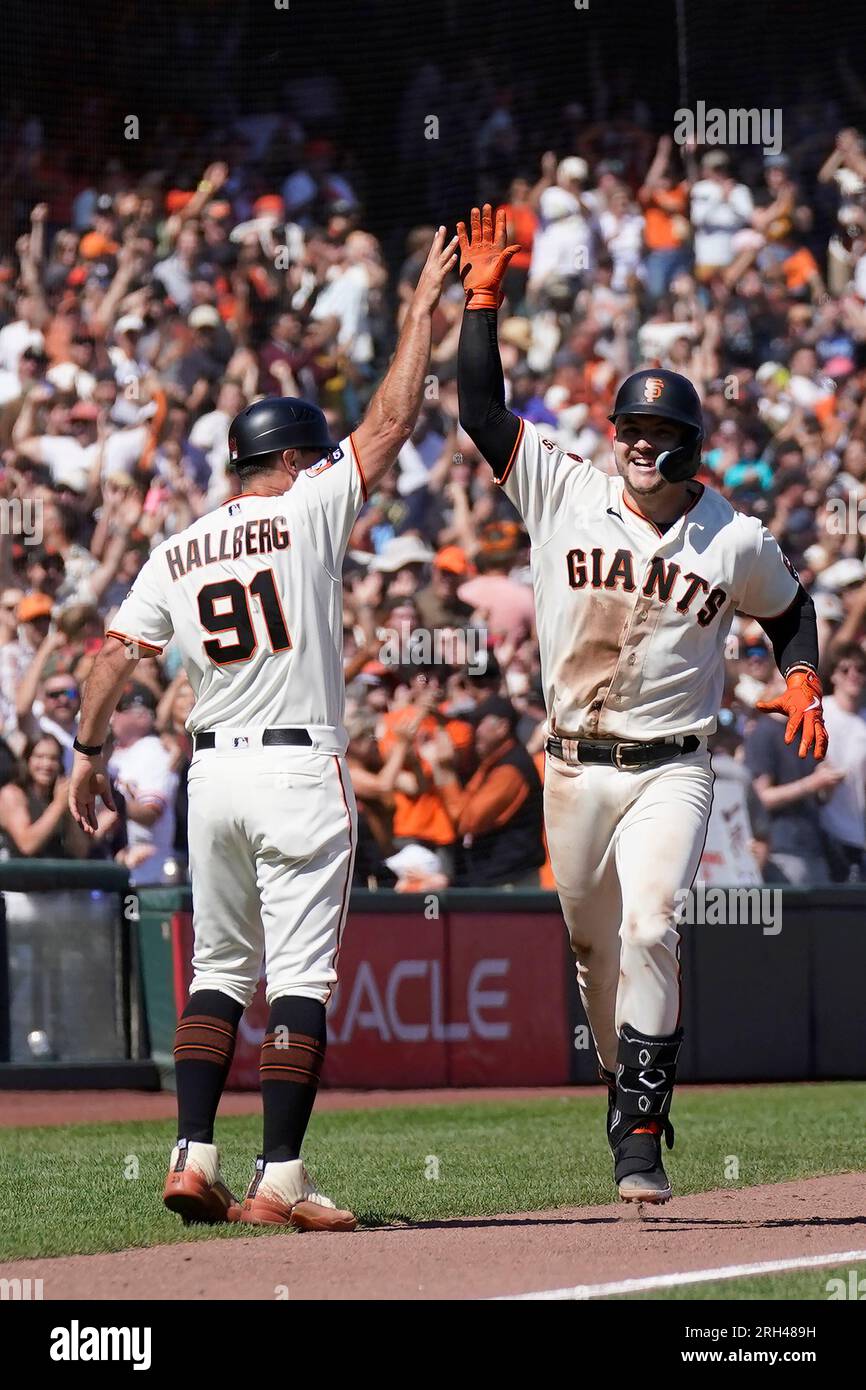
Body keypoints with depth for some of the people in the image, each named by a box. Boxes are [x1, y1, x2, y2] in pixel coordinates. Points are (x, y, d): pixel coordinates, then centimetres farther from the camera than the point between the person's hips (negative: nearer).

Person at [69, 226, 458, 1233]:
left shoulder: (176, 554, 9)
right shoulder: (306, 514, -4)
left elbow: (116, 655, 7)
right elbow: (392, 418, -5)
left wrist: (88, 753, 17)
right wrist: (423, 306, 3)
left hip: (213, 774, 5)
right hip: (300, 772, -5)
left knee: (218, 971, 14)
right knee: (299, 978, -6)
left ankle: (193, 1159, 7)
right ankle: (279, 1179, -13)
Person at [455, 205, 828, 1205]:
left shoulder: (737, 542, 0)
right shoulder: (563, 493, 0)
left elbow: (787, 608, 18)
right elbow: (481, 409, -4)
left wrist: (803, 683, -1)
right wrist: (482, 298, -11)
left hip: (672, 771, -2)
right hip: (574, 770, 3)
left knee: (649, 929, -20)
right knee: (595, 945, 10)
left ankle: (641, 1138, -20)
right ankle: (626, 1090, 30)